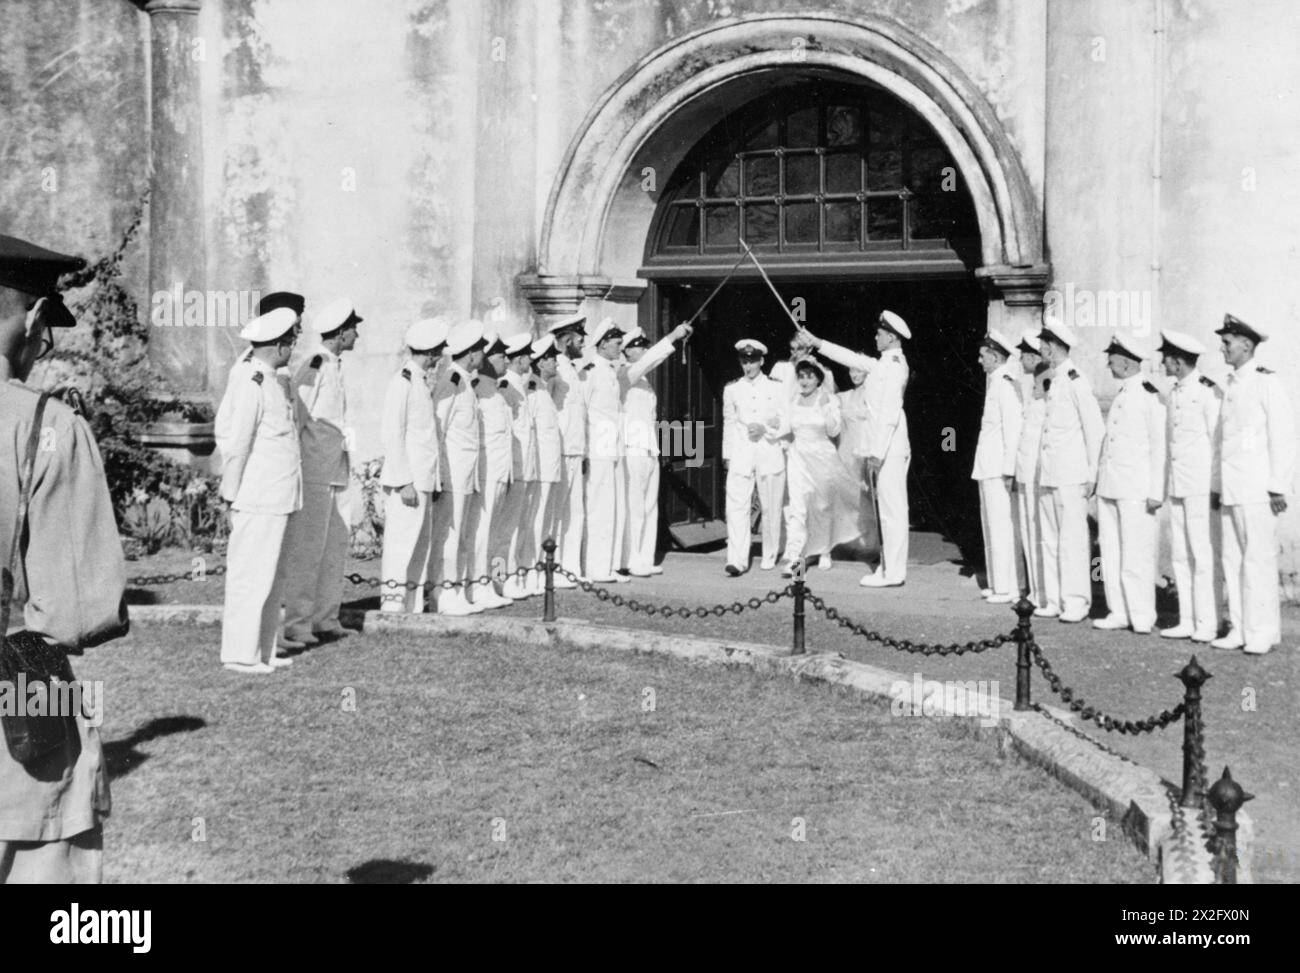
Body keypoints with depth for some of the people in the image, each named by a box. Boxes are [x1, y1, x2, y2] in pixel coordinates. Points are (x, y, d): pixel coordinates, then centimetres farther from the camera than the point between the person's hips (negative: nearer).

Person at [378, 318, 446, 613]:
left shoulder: (424, 381, 16)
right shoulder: (402, 381, -11)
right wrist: (404, 481, -18)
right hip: (407, 482, -9)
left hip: (424, 480, 9)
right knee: (401, 544, -8)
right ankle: (392, 607, -5)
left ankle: (413, 608, 18)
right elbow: (391, 434, -16)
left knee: (421, 546, 12)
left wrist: (434, 480, 14)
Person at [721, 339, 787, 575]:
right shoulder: (731, 389, 12)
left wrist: (764, 428, -11)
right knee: (736, 507, -12)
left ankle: (769, 557, 19)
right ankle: (737, 560, -17)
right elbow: (729, 423, 15)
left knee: (771, 509, 5)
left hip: (771, 454, -1)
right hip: (740, 456, 1)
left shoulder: (777, 388, 7)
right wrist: (727, 454, 10)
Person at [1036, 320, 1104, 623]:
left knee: (1072, 538, -6)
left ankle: (1076, 602, -1)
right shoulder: (1054, 381, 15)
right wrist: (1042, 469, 18)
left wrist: (1092, 474, -12)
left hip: (1071, 475, -9)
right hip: (1048, 473, 9)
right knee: (1050, 538, 10)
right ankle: (1054, 600, 16)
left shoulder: (1076, 382, -10)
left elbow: (1095, 428, -12)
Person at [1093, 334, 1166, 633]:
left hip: (1136, 490, -8)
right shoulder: (1120, 395, 16)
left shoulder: (1151, 395, -8)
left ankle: (1142, 616, 0)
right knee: (1110, 552, 8)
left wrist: (1156, 492, -13)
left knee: (1136, 553, -6)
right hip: (1109, 485, 8)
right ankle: (1119, 612, 14)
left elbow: (1159, 447, -10)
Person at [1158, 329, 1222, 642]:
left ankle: (1207, 623, -2)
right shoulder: (1173, 393, 14)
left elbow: (1217, 438, -10)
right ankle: (1187, 621, 13)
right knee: (1179, 554, 8)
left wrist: (1216, 484, -11)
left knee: (1201, 553, -6)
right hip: (1176, 483, 8)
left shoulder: (1207, 391, -9)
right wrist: (1166, 484, 15)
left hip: (1200, 484, -8)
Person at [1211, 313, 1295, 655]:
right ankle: (1240, 629, 13)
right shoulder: (1230, 385, 15)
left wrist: (1278, 487, -14)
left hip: (1257, 490, -8)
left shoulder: (1266, 382, -8)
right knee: (1232, 560, 7)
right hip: (1231, 490, 8)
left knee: (1258, 559, -6)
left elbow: (1284, 436, -12)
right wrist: (1217, 486, 19)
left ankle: (1262, 633, 0)